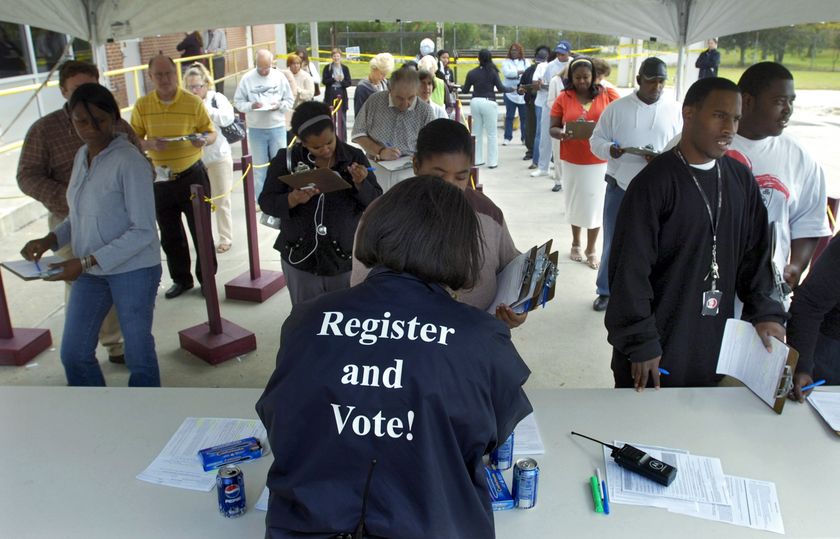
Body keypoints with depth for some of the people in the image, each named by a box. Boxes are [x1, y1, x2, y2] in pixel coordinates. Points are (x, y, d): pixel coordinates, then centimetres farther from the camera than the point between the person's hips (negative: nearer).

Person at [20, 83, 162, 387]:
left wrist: (85, 262, -22)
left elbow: (143, 231, -20)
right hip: (90, 271, 7)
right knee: (73, 352, 12)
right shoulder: (82, 157, 6)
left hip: (133, 269, -7)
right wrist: (49, 241, -3)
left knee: (138, 351, 7)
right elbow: (79, 216, 16)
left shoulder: (129, 162, -17)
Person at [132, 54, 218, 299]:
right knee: (170, 235, 13)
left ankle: (207, 278, 20)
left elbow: (211, 132, 2)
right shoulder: (142, 105, -1)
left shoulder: (193, 102, -5)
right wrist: (149, 144, -19)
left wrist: (203, 139, -21)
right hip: (160, 177, 3)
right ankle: (181, 279, 29)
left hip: (192, 174, -2)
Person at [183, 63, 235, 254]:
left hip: (218, 156, -2)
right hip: (194, 159, 3)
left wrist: (205, 109, -25)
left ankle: (226, 238, 18)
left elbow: (228, 118, -21)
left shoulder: (217, 98, -4)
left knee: (221, 200, 6)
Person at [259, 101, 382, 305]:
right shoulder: (287, 160, -5)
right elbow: (266, 202, -4)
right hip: (300, 260, 1)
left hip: (346, 260, 0)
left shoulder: (354, 157, -5)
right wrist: (293, 199, -23)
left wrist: (360, 183, -24)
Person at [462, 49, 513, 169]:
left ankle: (477, 159, 17)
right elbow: (500, 88, -8)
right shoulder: (492, 72, -5)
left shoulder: (472, 73, 3)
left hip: (475, 102, 3)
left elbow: (465, 90, 7)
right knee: (491, 133, 3)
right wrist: (512, 89, 10)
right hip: (488, 103, -3)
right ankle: (492, 161, 3)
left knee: (477, 132, 13)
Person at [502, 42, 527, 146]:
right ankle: (507, 137, 7)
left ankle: (525, 137, 10)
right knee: (509, 116, 1)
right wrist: (520, 72, -16)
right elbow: (507, 73, -12)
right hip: (510, 93, -1)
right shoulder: (506, 62, 7)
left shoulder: (525, 62, 12)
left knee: (524, 117, 4)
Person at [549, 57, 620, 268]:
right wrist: (561, 134, -22)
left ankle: (591, 249, 19)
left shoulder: (608, 94, -3)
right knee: (575, 201, 13)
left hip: (599, 160, -1)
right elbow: (553, 128, 0)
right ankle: (576, 244, 31)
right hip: (572, 160, 1)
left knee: (595, 203, 4)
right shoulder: (563, 98, -1)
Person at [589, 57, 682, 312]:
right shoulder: (616, 108, -1)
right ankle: (605, 290, 26)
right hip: (620, 185, 0)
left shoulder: (674, 109, 0)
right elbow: (596, 140, 2)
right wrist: (609, 149, -20)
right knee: (613, 242, 9)